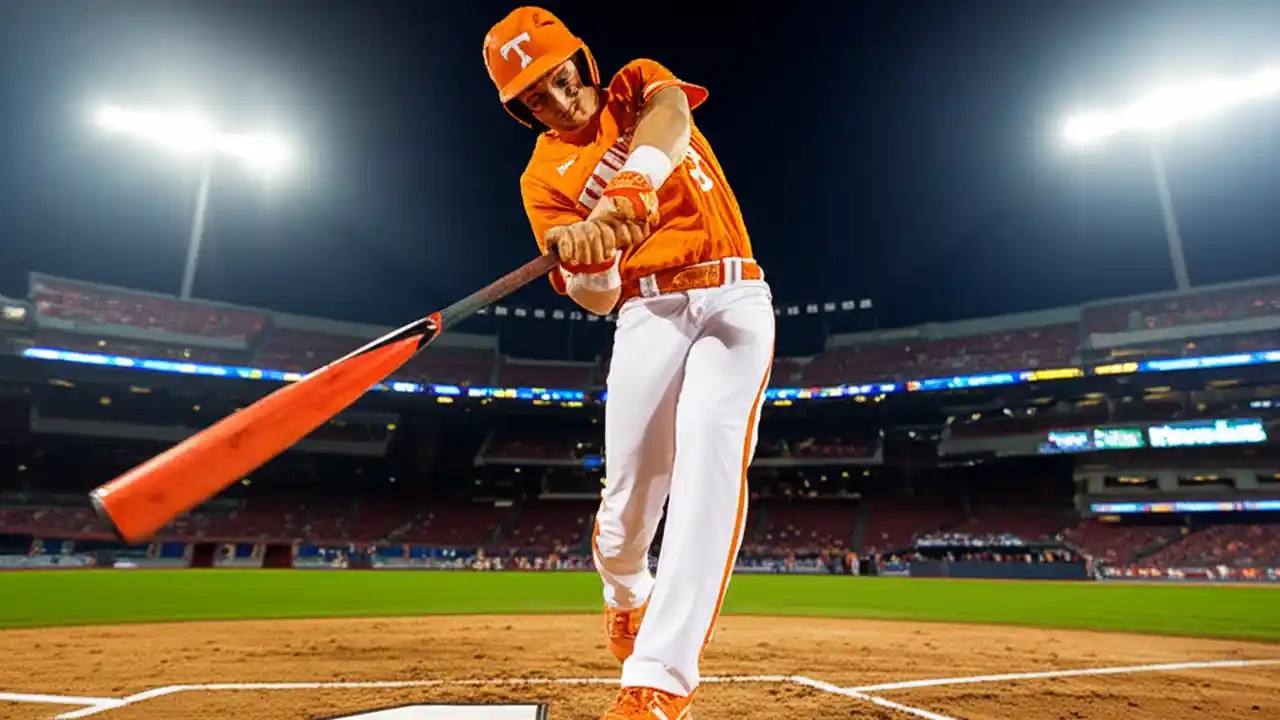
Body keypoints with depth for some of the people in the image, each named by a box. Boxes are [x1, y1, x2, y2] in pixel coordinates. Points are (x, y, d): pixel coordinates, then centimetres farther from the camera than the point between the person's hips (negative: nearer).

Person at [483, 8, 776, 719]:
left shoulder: (637, 83, 10)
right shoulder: (543, 178, 7)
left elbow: (670, 114, -19)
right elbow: (597, 299, -5)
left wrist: (628, 190, -40)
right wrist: (586, 256, -30)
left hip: (734, 297, 0)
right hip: (649, 312, 1)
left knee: (713, 460, -20)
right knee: (629, 490, -2)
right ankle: (627, 594, 33)